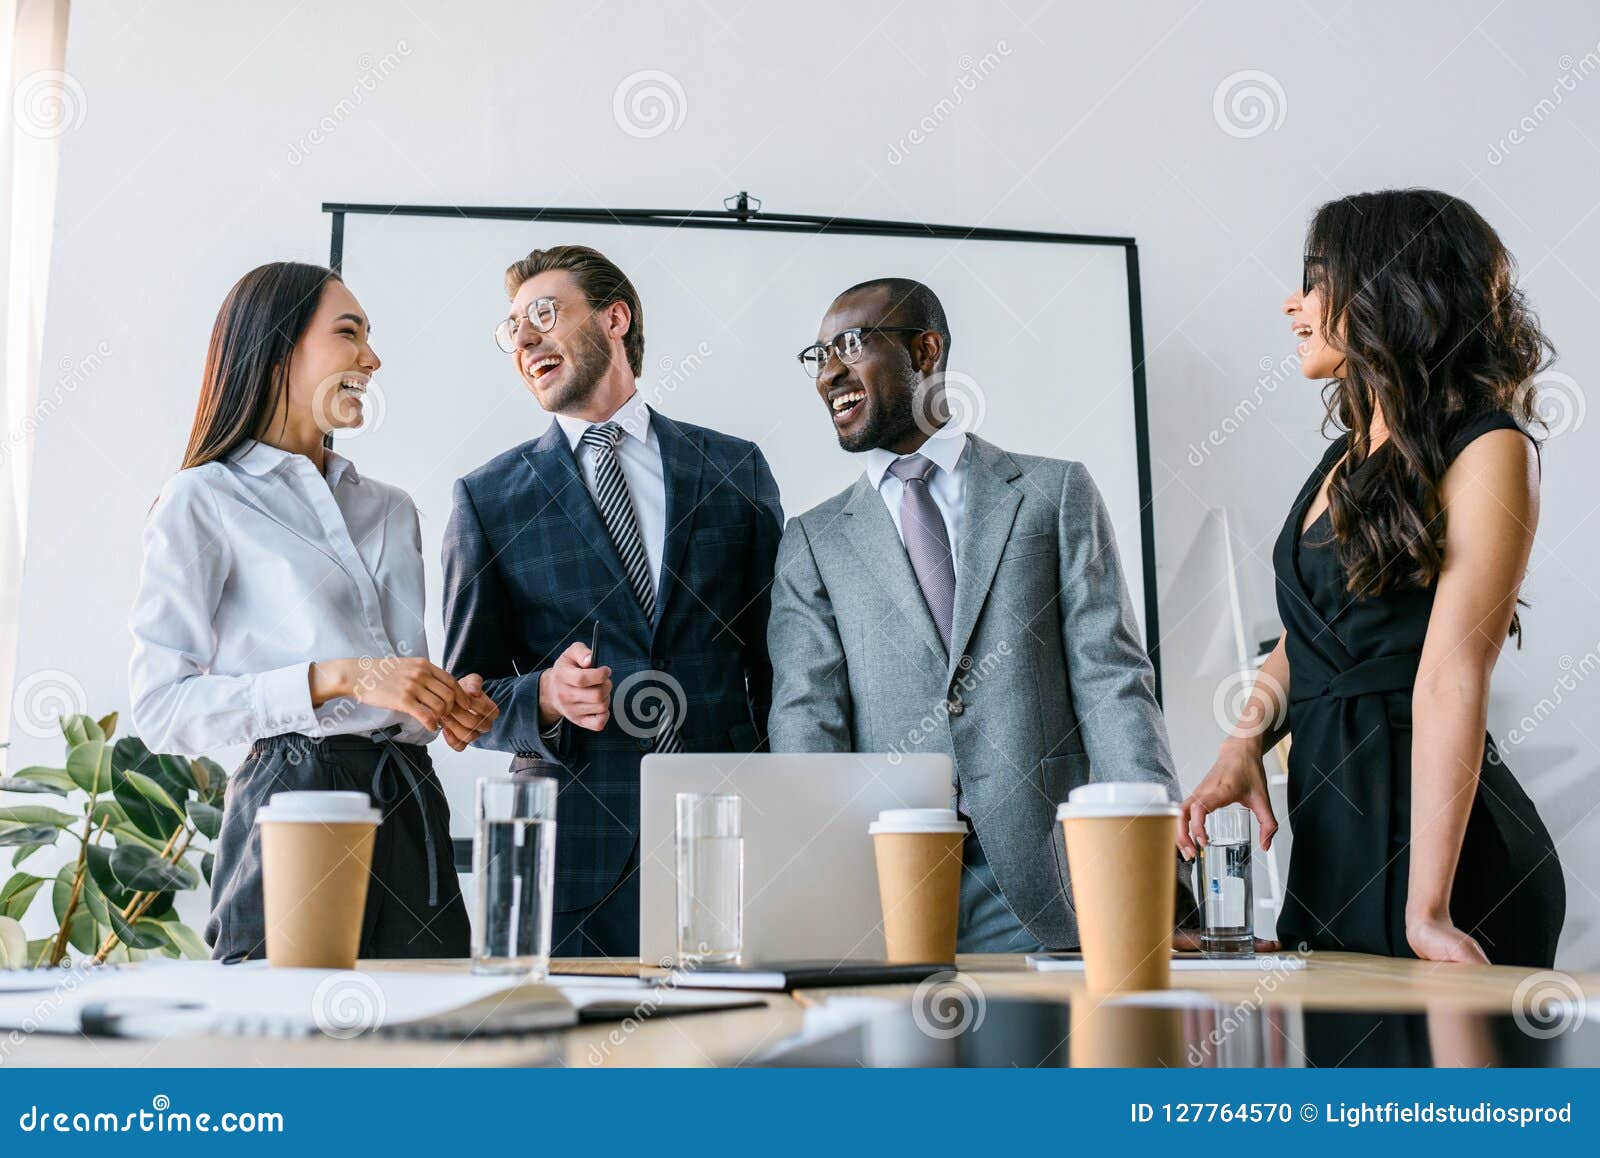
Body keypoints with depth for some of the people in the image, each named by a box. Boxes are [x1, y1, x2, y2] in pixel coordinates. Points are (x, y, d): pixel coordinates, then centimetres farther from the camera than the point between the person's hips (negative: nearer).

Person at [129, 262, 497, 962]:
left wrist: (450, 702, 4)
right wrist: (337, 678, -16)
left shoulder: (391, 509, 19)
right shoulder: (203, 501, 1)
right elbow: (160, 707, -8)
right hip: (292, 805, -5)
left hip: (411, 806, 6)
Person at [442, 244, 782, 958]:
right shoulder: (488, 498, 8)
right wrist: (547, 696, -14)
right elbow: (468, 696, 7)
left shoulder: (737, 471, 10)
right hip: (575, 854, -1)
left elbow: (777, 657, 11)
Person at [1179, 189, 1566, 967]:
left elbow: (1452, 676, -19)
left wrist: (1427, 907, -23)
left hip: (1426, 831, -7)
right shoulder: (1351, 453, 14)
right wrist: (1243, 744, -2)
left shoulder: (1487, 450, -11)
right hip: (1331, 830, 7)